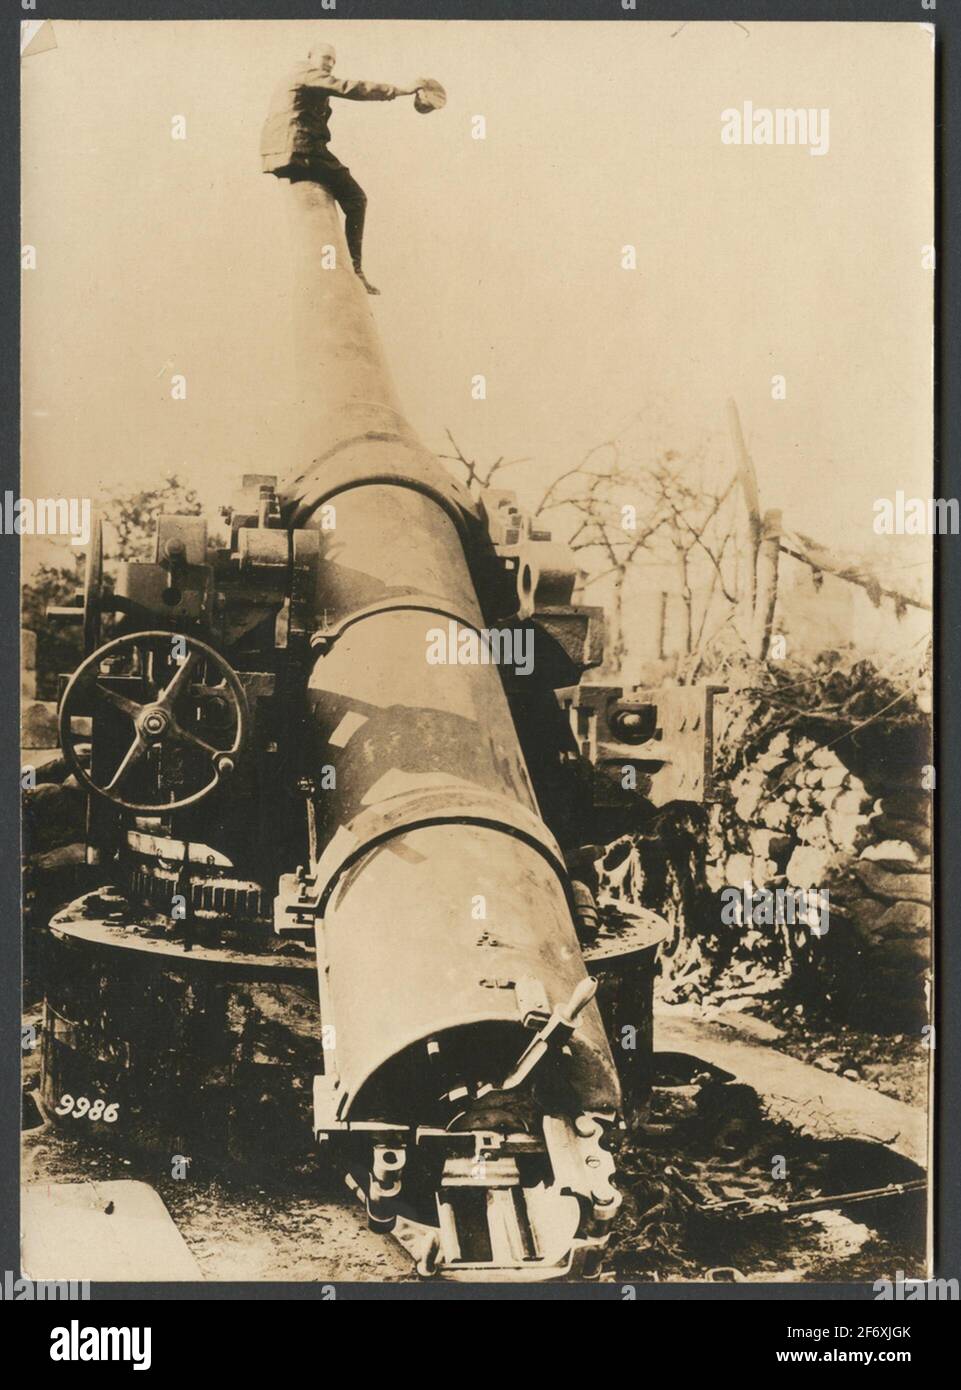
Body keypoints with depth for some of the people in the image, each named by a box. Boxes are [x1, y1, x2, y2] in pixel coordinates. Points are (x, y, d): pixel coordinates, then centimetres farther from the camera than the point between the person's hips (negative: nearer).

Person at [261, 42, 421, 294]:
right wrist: (400, 90, -14)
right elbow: (351, 88, -12)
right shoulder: (309, 74, -1)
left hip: (278, 155, 10)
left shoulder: (291, 80, 30)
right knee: (355, 199, -7)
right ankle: (354, 269, -16)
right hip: (302, 150, -10)